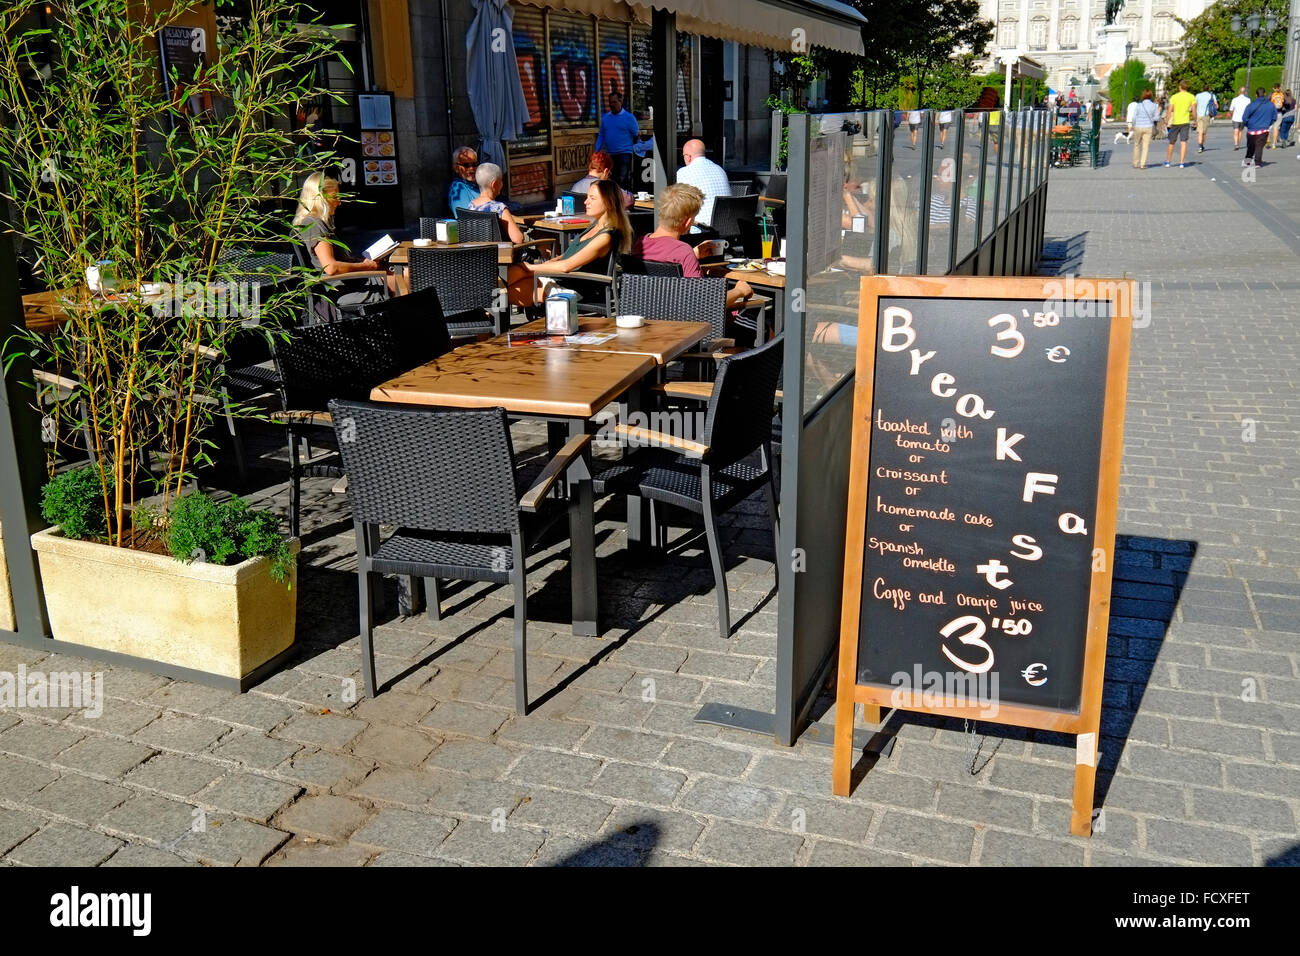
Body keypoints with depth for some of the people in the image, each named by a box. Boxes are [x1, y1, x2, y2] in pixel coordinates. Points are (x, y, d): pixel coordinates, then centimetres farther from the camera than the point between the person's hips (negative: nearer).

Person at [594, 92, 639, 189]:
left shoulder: (629, 117, -1)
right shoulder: (605, 118, 12)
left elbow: (636, 135, 2)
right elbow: (601, 136, 17)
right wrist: (597, 151, 9)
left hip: (624, 153, -5)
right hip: (609, 155, 5)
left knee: (623, 180, -14)